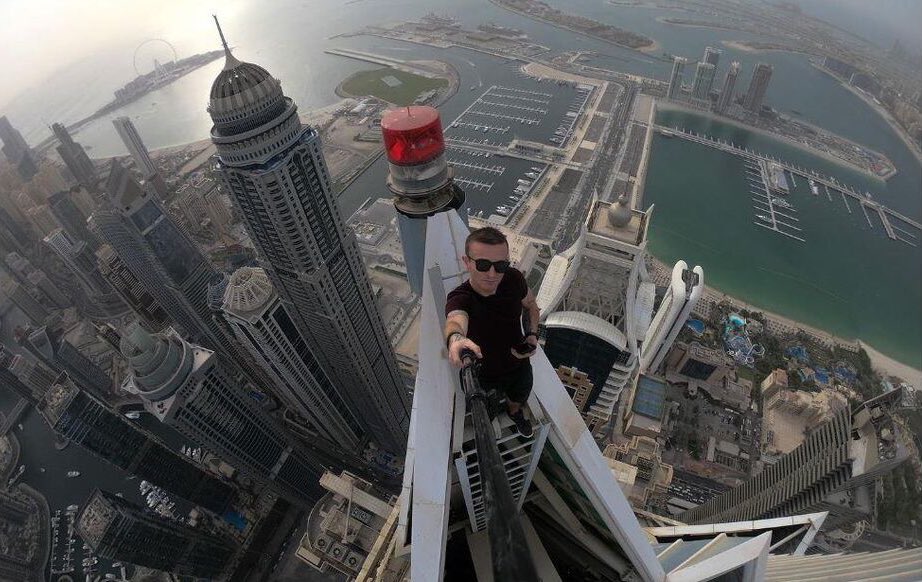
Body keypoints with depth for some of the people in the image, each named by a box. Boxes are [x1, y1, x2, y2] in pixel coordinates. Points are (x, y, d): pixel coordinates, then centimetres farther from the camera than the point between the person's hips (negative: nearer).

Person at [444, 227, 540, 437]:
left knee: (519, 398, 34)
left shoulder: (513, 279, -25)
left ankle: (514, 412, 71)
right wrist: (456, 339, -85)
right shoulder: (460, 299, -38)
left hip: (519, 364, 4)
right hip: (484, 376, -3)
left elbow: (530, 305, -2)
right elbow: (455, 320, -63)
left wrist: (532, 335, -18)